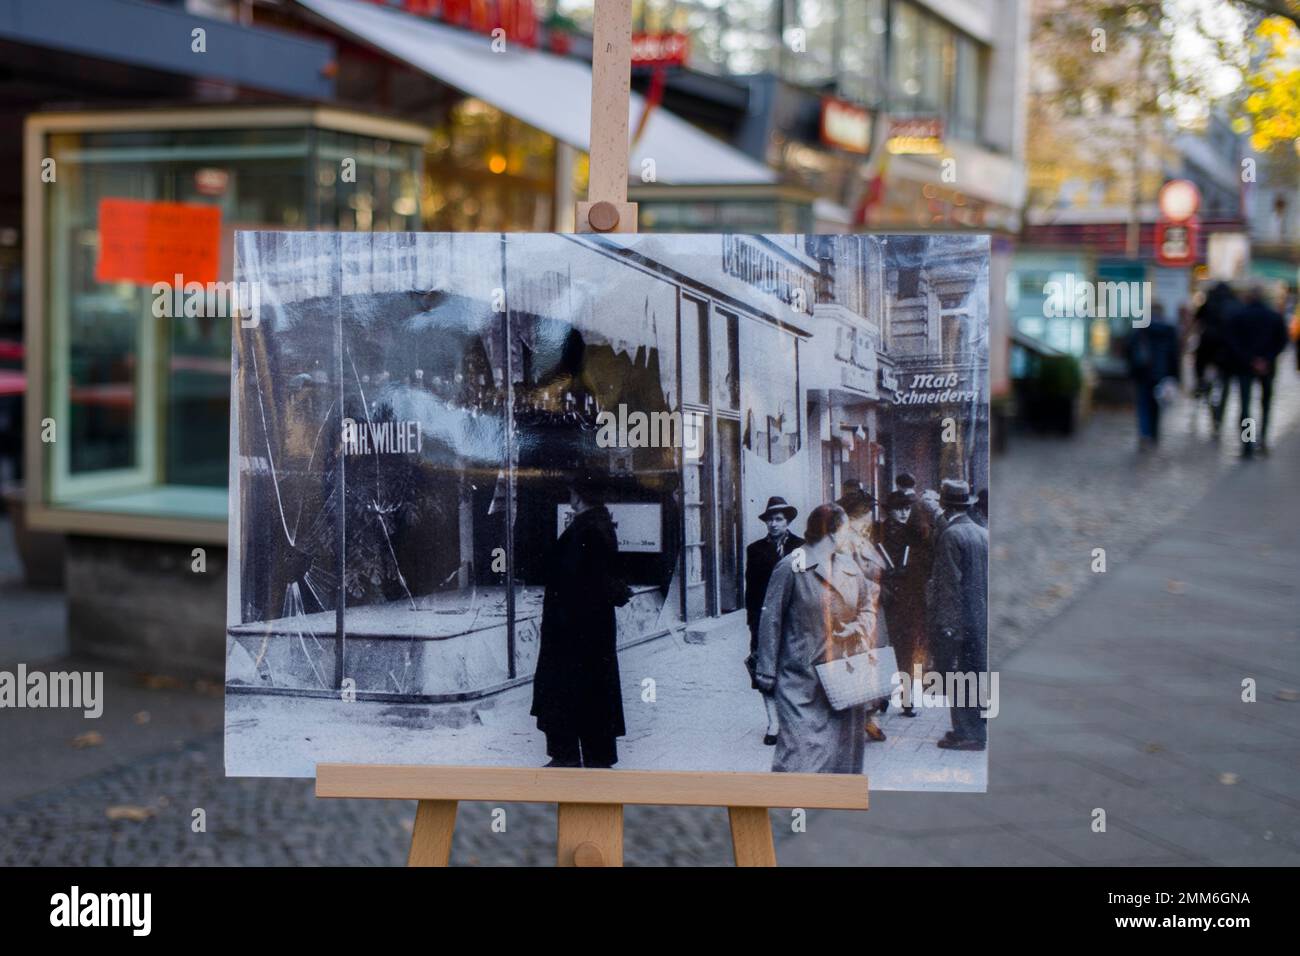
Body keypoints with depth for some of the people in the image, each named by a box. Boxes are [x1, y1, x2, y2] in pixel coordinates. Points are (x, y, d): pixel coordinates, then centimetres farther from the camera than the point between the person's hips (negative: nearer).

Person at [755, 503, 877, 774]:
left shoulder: (850, 567, 11)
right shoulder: (791, 567, -8)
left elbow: (867, 607, 23)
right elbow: (771, 620, -6)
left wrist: (859, 626, -2)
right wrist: (767, 672, -8)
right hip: (802, 678, -6)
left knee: (843, 743, 9)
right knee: (800, 745, -11)